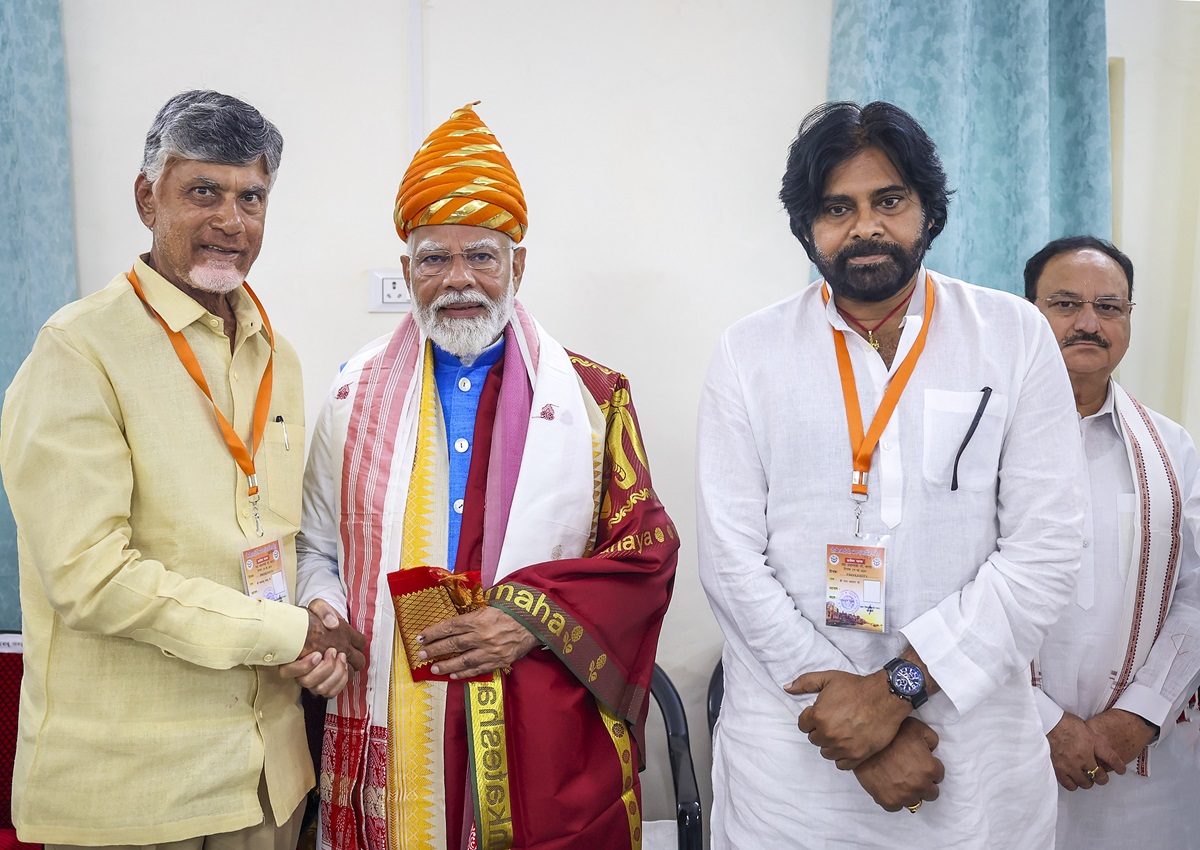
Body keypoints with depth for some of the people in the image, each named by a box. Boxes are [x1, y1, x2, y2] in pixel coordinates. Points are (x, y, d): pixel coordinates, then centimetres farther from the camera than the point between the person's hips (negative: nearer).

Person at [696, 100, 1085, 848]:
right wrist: (864, 731, -11)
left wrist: (896, 686, -14)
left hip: (974, 755, 1)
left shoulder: (1016, 337, -1)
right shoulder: (749, 353, -2)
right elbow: (731, 560, -7)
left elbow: (1044, 552, -6)